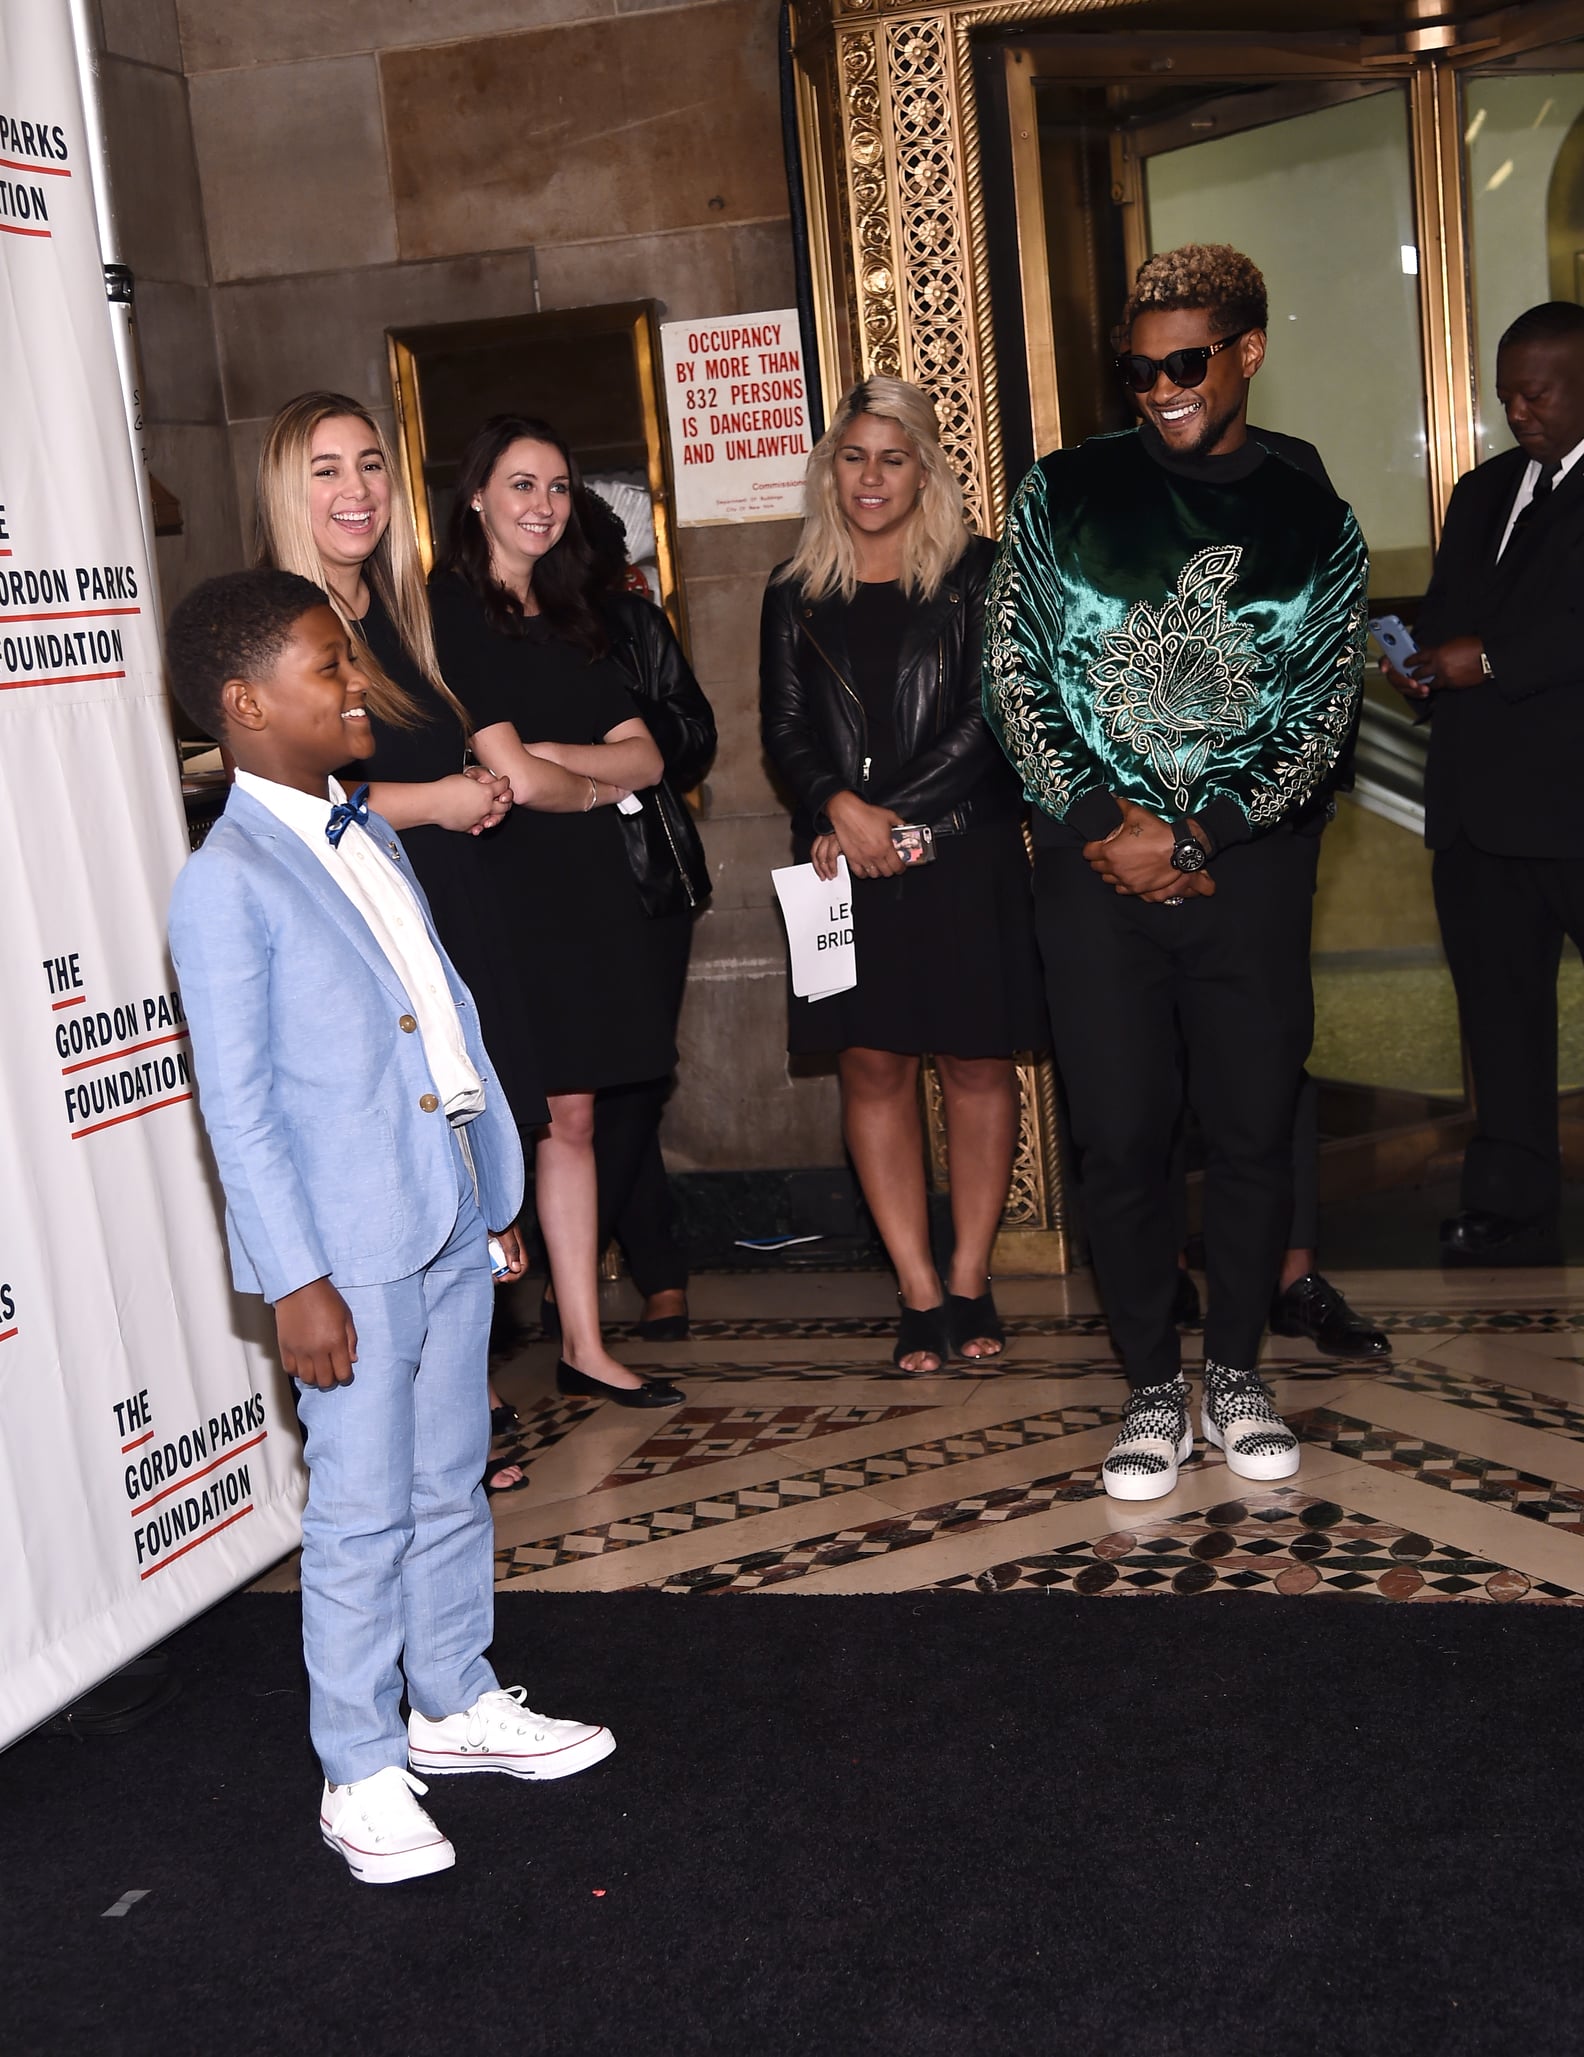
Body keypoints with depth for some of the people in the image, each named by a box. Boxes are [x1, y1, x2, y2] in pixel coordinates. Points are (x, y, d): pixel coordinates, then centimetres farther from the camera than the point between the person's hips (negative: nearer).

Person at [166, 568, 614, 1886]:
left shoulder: (369, 835, 11)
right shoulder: (227, 884, -14)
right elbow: (238, 1104, -15)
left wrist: (498, 1197, 16)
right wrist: (296, 1280, -17)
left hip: (450, 1225, 8)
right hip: (351, 1253, -8)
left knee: (451, 1482, 19)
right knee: (364, 1513, 3)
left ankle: (455, 1702, 37)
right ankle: (360, 1774, 19)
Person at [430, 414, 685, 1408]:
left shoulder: (573, 618, 18)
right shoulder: (449, 610, -5)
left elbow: (646, 757, 8)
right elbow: (508, 774, -14)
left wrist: (541, 753, -8)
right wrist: (601, 780, 3)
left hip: (590, 896, 7)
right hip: (509, 894, -6)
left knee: (572, 1114, 8)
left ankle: (585, 1346, 15)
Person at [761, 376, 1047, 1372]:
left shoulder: (977, 576, 4)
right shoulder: (796, 595, 12)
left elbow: (990, 718, -4)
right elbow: (785, 730, 7)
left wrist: (892, 815, -10)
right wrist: (841, 806, -12)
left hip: (965, 852, -2)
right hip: (846, 866, 2)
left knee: (976, 1060, 1)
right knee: (872, 1063, 0)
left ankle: (970, 1281, 12)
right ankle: (919, 1293, 7)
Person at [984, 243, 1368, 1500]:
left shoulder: (1315, 525, 5)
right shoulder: (1066, 494, 4)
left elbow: (1321, 720, 0)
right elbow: (1015, 671, 0)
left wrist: (1192, 836, -11)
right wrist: (1102, 822, -9)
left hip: (1249, 864, 1)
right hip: (1097, 864, 0)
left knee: (1254, 1123, 5)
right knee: (1121, 1133, 1)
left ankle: (1237, 1373, 22)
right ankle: (1155, 1389, 14)